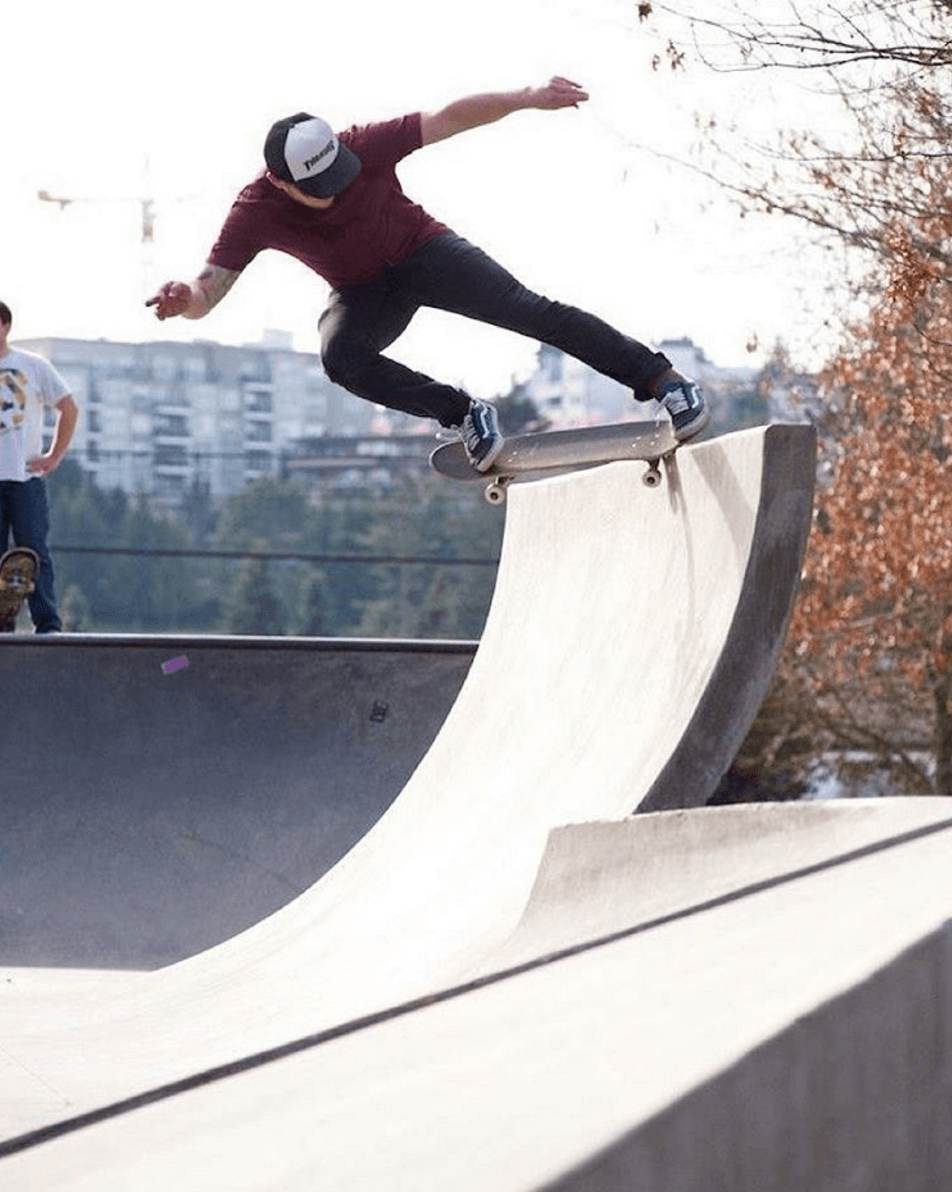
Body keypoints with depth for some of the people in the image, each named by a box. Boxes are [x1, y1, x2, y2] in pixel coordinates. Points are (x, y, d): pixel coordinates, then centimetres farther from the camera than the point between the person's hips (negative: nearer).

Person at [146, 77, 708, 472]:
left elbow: (451, 118, -21)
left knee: (527, 310, -18)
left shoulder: (361, 148, -27)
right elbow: (209, 290, -27)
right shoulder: (256, 213, -24)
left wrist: (529, 98, -26)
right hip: (363, 293, 1)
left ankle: (659, 377, -13)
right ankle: (464, 415, -17)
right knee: (341, 356, -31)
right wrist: (183, 298, -51)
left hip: (422, 250, -1)